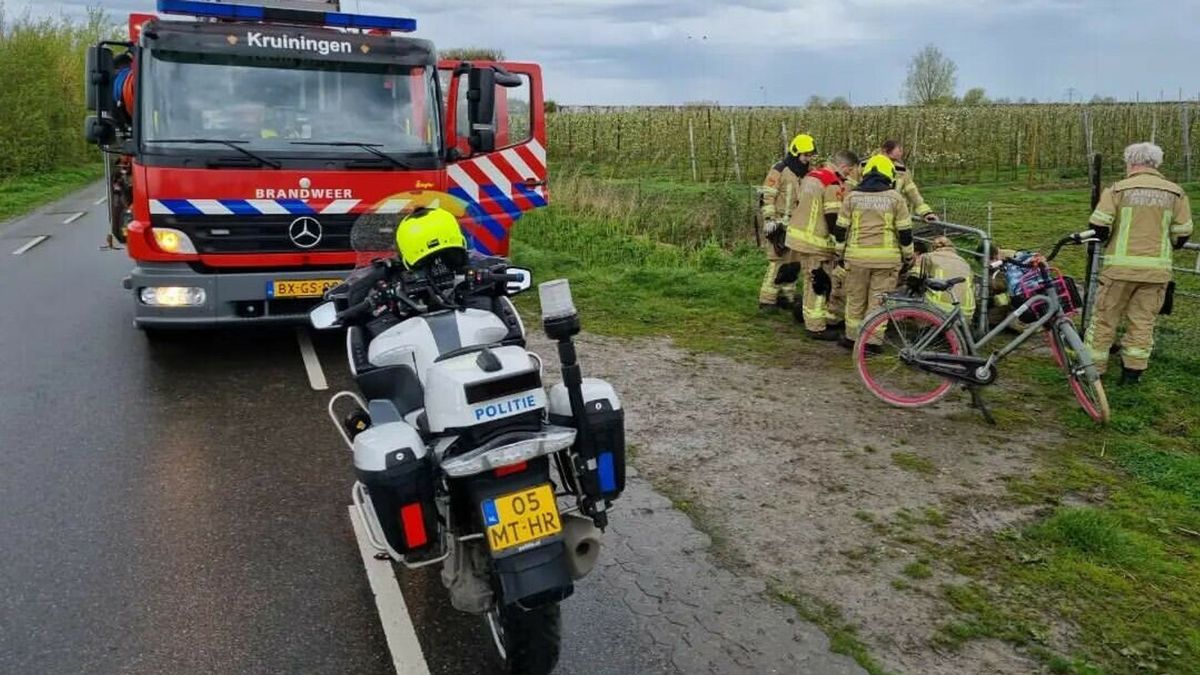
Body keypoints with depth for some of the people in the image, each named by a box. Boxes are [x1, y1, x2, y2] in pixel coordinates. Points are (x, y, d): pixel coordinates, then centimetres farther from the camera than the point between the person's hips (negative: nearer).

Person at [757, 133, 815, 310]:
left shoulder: (805, 173, 16)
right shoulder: (779, 170, -9)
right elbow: (767, 197, -13)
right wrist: (769, 219, -19)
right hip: (779, 226, -8)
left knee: (793, 263, 11)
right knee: (778, 262, -12)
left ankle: (787, 296, 20)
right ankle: (767, 300, -8)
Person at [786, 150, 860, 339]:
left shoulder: (811, 176, 14)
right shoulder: (834, 185, -16)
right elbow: (834, 219, -18)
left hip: (797, 233, 9)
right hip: (815, 241, -9)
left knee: (813, 281, 20)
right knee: (820, 283, -1)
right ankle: (816, 327, 4)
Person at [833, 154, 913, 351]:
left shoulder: (852, 196, 2)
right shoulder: (895, 198, -1)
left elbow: (841, 229, 3)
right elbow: (905, 232, 0)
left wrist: (840, 255, 13)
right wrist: (908, 256, 11)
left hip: (857, 256, 1)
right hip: (886, 257, -1)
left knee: (855, 298, 13)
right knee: (878, 299, 7)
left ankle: (852, 337, 21)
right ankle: (872, 341, 9)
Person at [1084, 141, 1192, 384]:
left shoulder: (1118, 190, -3)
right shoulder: (1175, 193, 5)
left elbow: (1098, 227, -8)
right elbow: (1182, 235, 7)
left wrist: (1108, 241, 12)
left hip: (1120, 266, -2)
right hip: (1156, 268, 2)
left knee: (1105, 318, 7)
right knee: (1142, 321, 11)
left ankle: (1092, 367, 11)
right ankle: (1133, 371, 14)